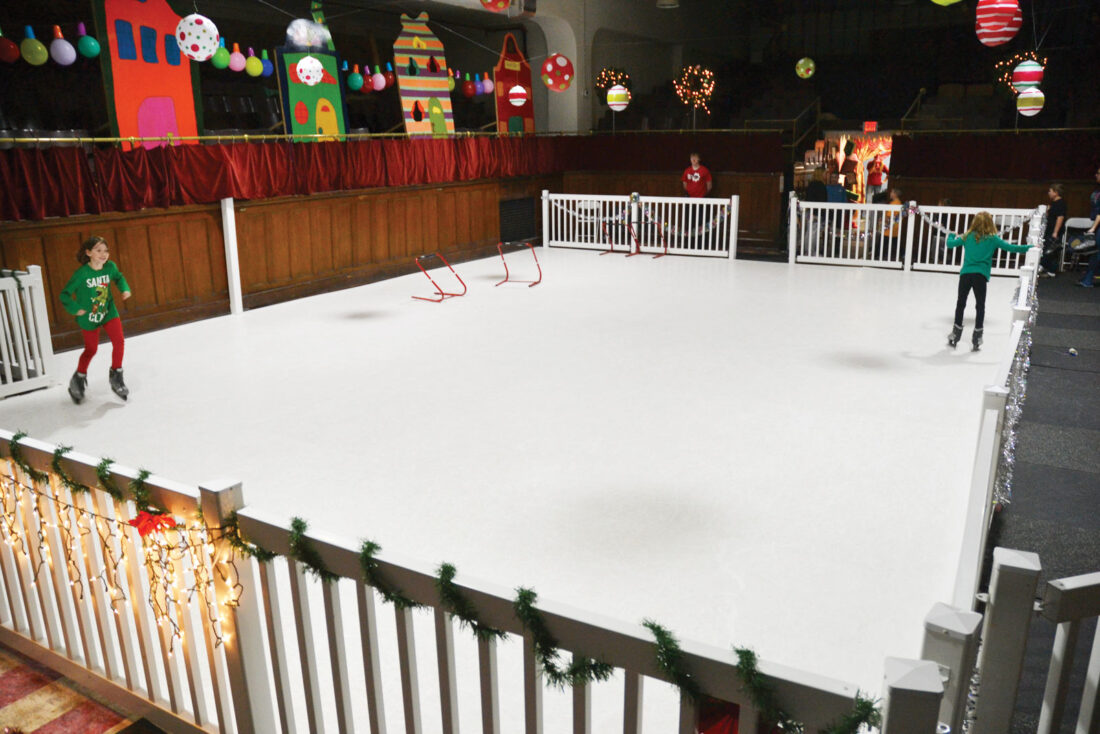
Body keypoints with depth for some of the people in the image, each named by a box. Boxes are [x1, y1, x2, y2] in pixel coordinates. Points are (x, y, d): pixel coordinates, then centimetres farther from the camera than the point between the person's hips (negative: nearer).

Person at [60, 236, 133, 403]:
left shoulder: (110, 267, -12)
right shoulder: (82, 273, -22)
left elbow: (118, 277, 13)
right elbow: (65, 294, -14)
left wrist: (125, 289, -4)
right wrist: (76, 309, -21)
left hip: (108, 312, 3)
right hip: (89, 317, -3)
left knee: (119, 341, -13)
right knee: (91, 349, 11)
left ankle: (116, 375, 6)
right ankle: (79, 378, 35)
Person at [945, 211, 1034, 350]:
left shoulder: (968, 236, 8)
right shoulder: (992, 239, 2)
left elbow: (950, 244, 15)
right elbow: (1010, 247, -1)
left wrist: (952, 236, 36)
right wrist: (1029, 248, 8)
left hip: (965, 273, 2)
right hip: (980, 275, -2)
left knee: (960, 304, 12)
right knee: (980, 306, 8)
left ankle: (955, 336, 17)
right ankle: (977, 339, 9)